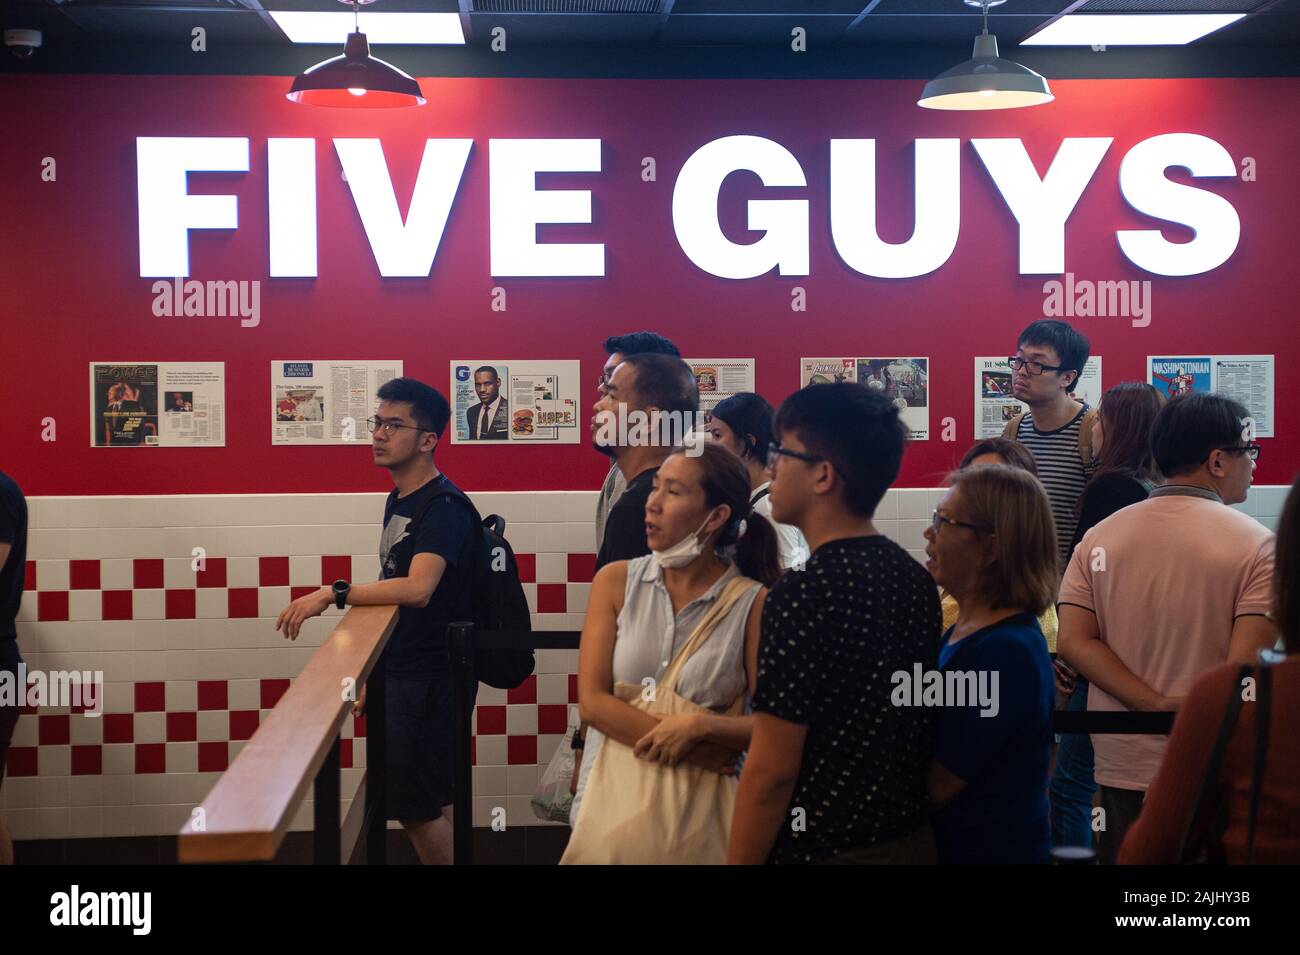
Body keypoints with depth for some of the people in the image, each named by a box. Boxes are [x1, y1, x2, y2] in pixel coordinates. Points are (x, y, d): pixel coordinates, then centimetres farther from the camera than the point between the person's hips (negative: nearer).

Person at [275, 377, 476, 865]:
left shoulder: (443, 506, -17)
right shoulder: (398, 499, 12)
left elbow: (416, 589, -33)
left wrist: (332, 594, -33)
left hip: (430, 676, -9)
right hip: (401, 673, 9)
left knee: (418, 808, -4)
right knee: (430, 805, 16)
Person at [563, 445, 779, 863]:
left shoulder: (753, 603, -8)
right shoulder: (616, 581, -2)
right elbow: (592, 700, -9)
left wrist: (699, 726, -27)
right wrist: (696, 752, -17)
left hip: (701, 805, -1)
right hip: (614, 792, 2)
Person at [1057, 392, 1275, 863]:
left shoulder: (1099, 537, 2)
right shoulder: (1256, 544, -11)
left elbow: (1073, 641, -7)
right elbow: (1246, 666, -19)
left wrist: (1158, 705, -11)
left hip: (1120, 764, 4)